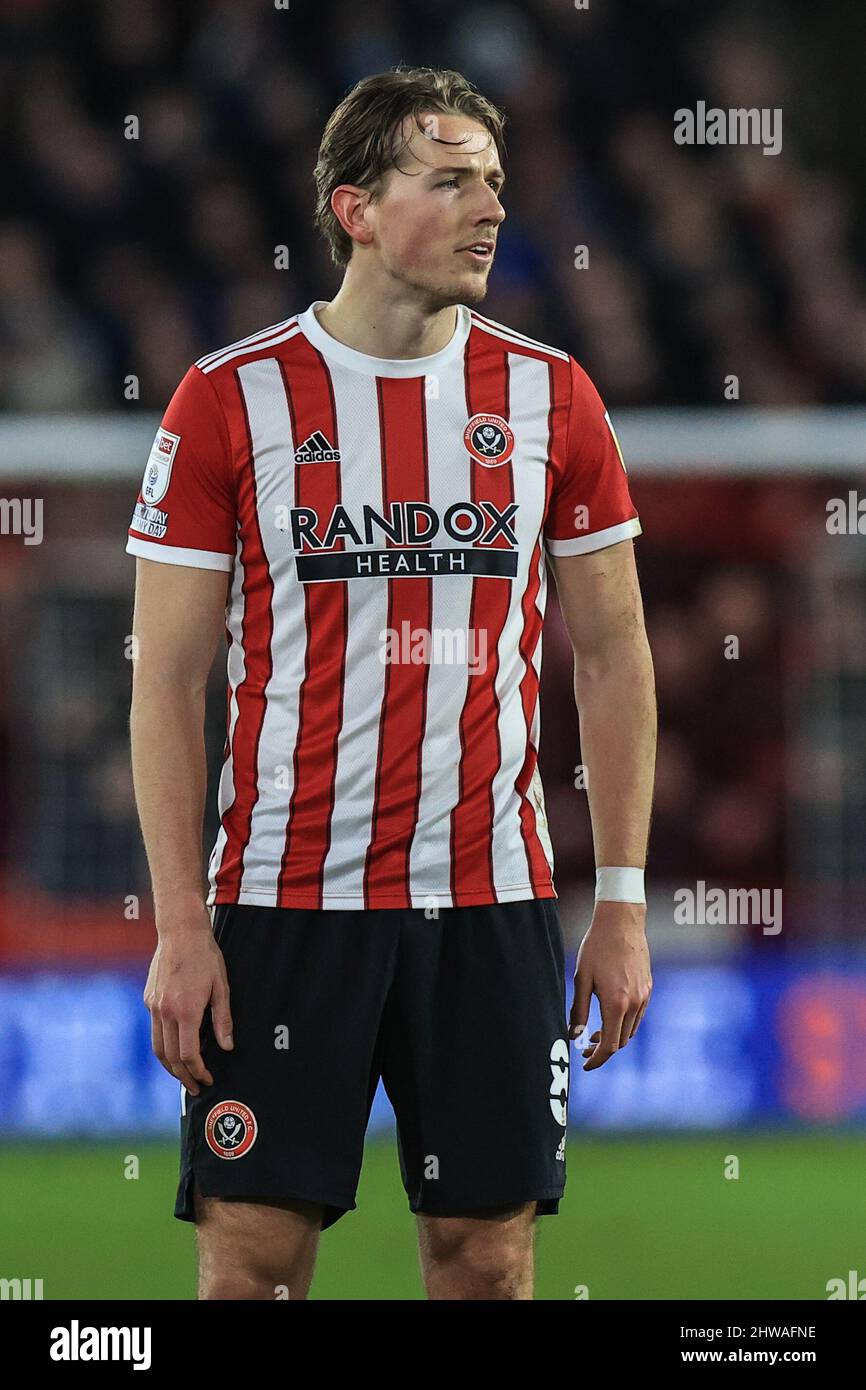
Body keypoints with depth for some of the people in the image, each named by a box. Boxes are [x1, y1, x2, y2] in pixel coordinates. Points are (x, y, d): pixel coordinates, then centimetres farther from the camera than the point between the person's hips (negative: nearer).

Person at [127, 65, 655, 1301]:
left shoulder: (551, 398, 4)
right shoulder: (232, 400, -3)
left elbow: (611, 656, 10)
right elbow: (169, 678, -1)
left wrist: (624, 902, 4)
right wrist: (180, 925, -8)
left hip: (491, 898, 2)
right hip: (285, 900, -2)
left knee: (488, 1253, 4)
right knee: (253, 1251, -4)